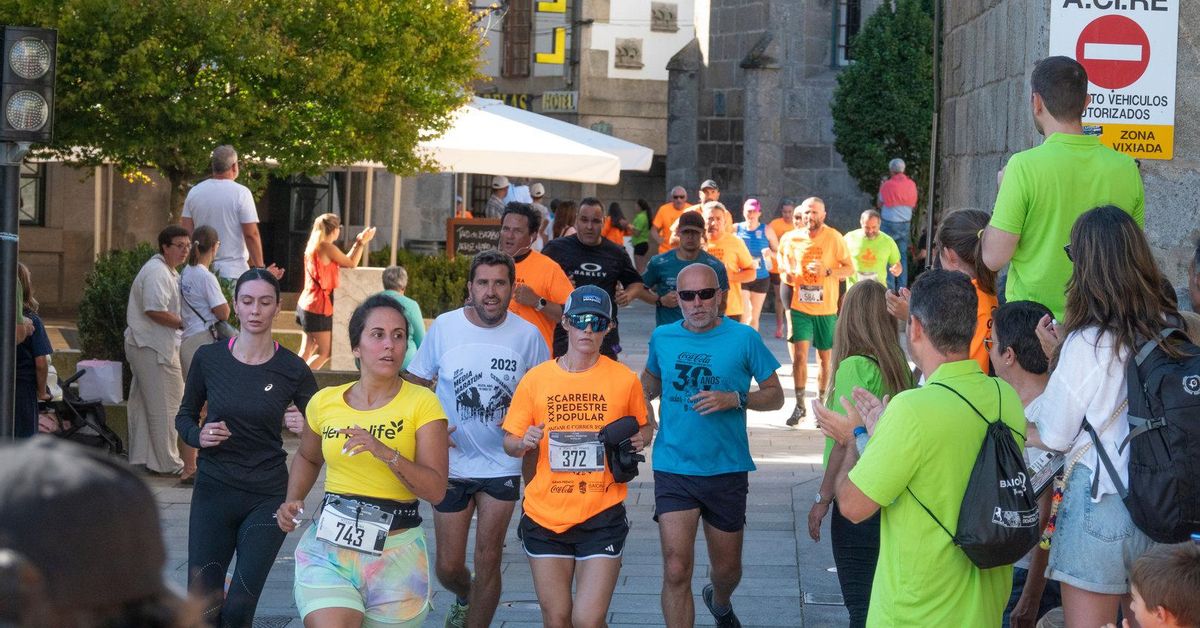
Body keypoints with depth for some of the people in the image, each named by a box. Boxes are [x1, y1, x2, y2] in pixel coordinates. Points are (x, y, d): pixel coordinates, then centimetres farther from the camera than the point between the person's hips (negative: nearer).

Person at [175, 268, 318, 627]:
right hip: (213, 490, 1)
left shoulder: (292, 370, -5)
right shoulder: (208, 358, -1)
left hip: (267, 497, -1)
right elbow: (185, 415, 13)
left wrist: (305, 428, -19)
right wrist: (198, 436, -8)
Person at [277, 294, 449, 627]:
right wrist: (292, 501, 8)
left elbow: (436, 490, -13)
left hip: (395, 554, -1)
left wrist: (387, 453, -26)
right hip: (328, 549, 1)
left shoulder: (422, 403, -5)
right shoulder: (324, 402, 4)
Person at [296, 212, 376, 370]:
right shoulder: (328, 248, -16)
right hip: (319, 307, -9)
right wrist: (362, 242, 3)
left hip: (306, 304, 9)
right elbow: (351, 264, -6)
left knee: (306, 353, 12)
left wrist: (357, 243, 21)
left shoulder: (313, 246, 11)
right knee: (324, 352, -2)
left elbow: (343, 261, 19)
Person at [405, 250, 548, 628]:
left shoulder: (527, 335, -6)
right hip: (451, 464, 1)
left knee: (487, 560, 0)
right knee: (448, 567, 7)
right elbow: (415, 383, 5)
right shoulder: (444, 327, -6)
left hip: (501, 465, -1)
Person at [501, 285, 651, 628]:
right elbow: (510, 442, 7)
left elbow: (642, 428, 15)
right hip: (545, 514, 2)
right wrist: (524, 443, -15)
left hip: (602, 514, -2)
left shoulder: (625, 379, -1)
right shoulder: (536, 378, 1)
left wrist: (639, 439, -7)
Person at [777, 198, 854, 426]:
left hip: (826, 308, -1)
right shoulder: (792, 238, 2)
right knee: (799, 355, -9)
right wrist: (785, 274, -6)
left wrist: (827, 271, -21)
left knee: (825, 358, 9)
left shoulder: (834, 238, -6)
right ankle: (799, 405, 2)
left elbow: (850, 268, -3)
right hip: (799, 307, 1)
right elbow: (784, 261, 18)